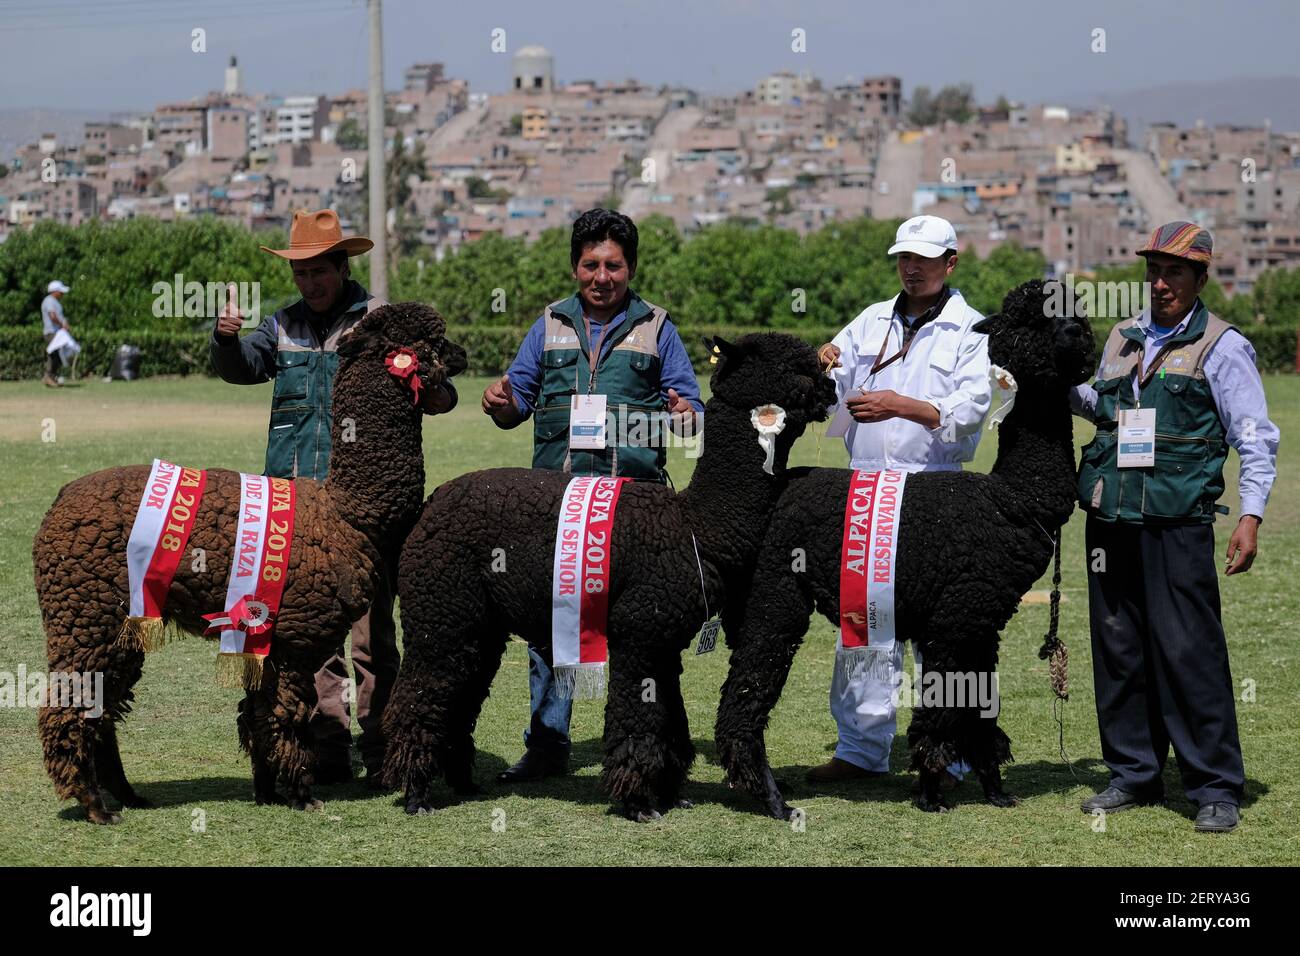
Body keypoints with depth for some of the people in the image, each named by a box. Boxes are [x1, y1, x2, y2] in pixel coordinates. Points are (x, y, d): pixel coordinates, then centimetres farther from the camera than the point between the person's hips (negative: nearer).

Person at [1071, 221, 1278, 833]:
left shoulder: (1222, 347, 0)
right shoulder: (1123, 338, 15)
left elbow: (1256, 439, -1)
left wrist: (1250, 516, -11)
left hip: (1177, 523, -6)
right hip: (1110, 516, 6)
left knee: (1189, 652, -8)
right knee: (1117, 650, 8)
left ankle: (1216, 789, -1)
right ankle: (1134, 775, 19)